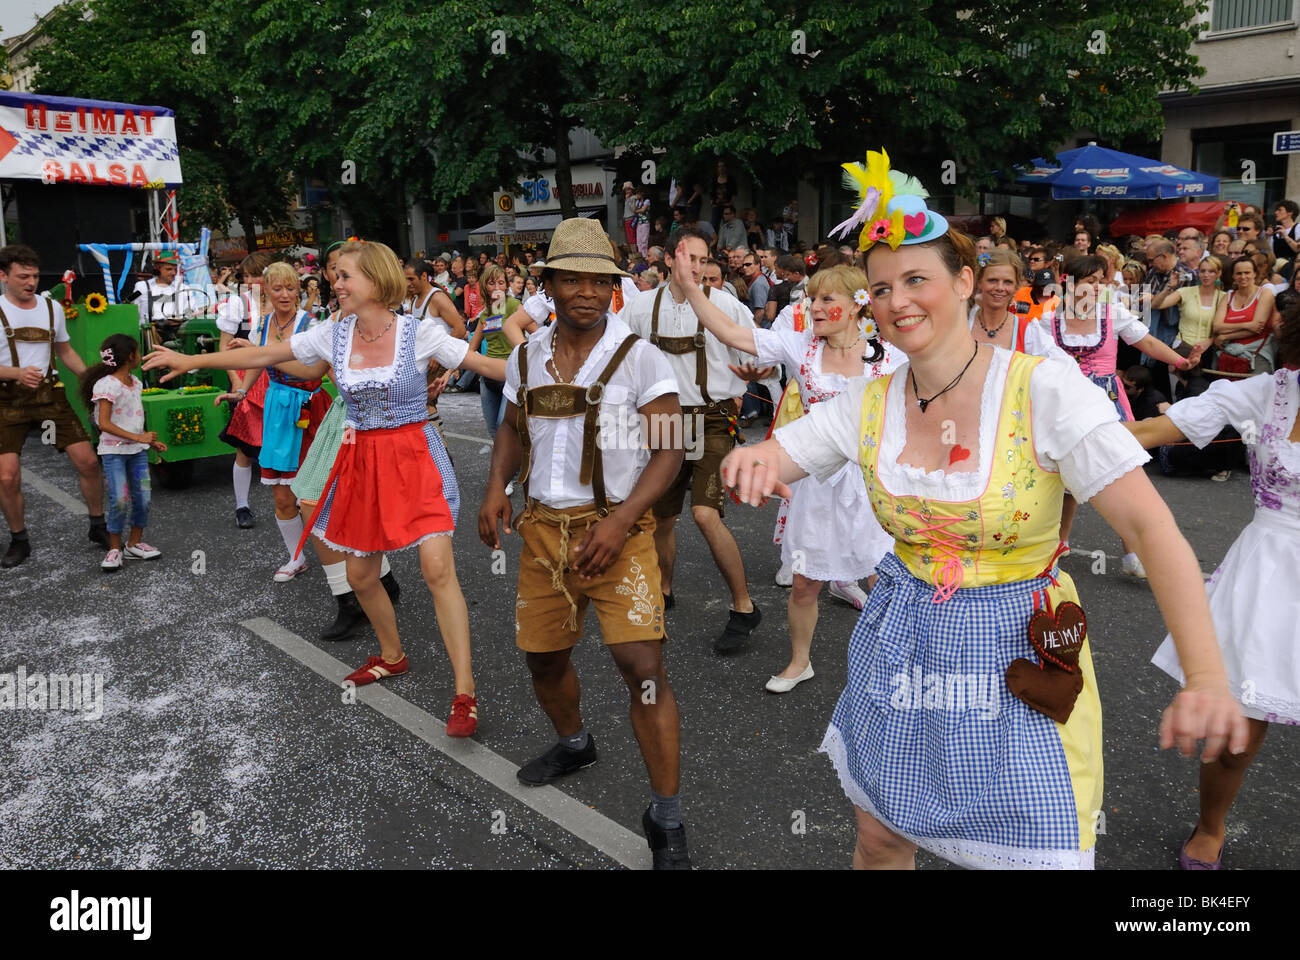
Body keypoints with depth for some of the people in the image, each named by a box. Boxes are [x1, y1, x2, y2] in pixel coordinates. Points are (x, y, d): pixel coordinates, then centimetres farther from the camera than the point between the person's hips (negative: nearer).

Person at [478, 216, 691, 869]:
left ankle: (666, 819, 2)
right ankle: (573, 745, 48)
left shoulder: (639, 357, -9)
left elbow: (669, 450, -11)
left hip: (617, 527, -5)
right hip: (543, 526, 5)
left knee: (642, 663, -14)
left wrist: (619, 522, -23)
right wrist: (497, 486, -1)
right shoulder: (526, 356, 6)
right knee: (542, 654, 16)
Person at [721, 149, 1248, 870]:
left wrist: (1207, 677, -35)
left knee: (1029, 852, 7)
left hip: (1020, 655, -3)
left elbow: (1151, 528, -22)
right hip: (901, 648, 4)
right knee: (880, 839, 19)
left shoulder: (1046, 390, -17)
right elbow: (765, 464, -1)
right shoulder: (869, 403, -4)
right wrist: (752, 462, -27)